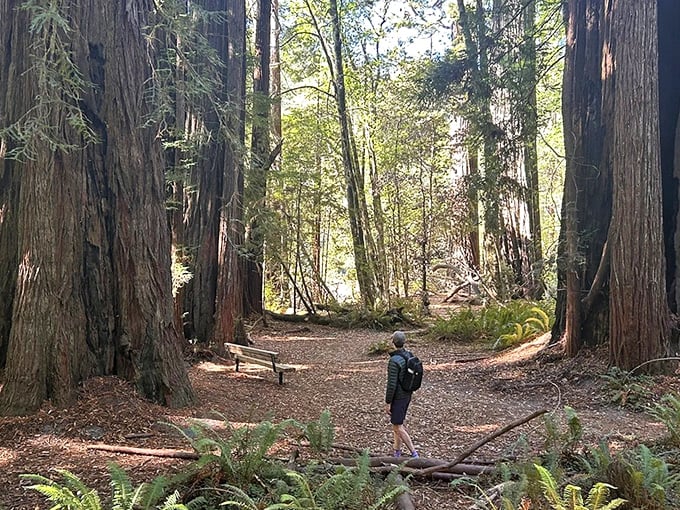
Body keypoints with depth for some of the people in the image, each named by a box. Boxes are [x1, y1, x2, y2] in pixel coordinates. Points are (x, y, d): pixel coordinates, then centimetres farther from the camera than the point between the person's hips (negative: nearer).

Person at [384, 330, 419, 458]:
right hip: (407, 395, 9)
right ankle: (397, 453, 26)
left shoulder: (394, 361, -25)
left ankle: (414, 453, -2)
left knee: (397, 427, 0)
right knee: (396, 423, 19)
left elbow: (391, 384, -24)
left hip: (398, 397, -9)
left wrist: (387, 403, -16)